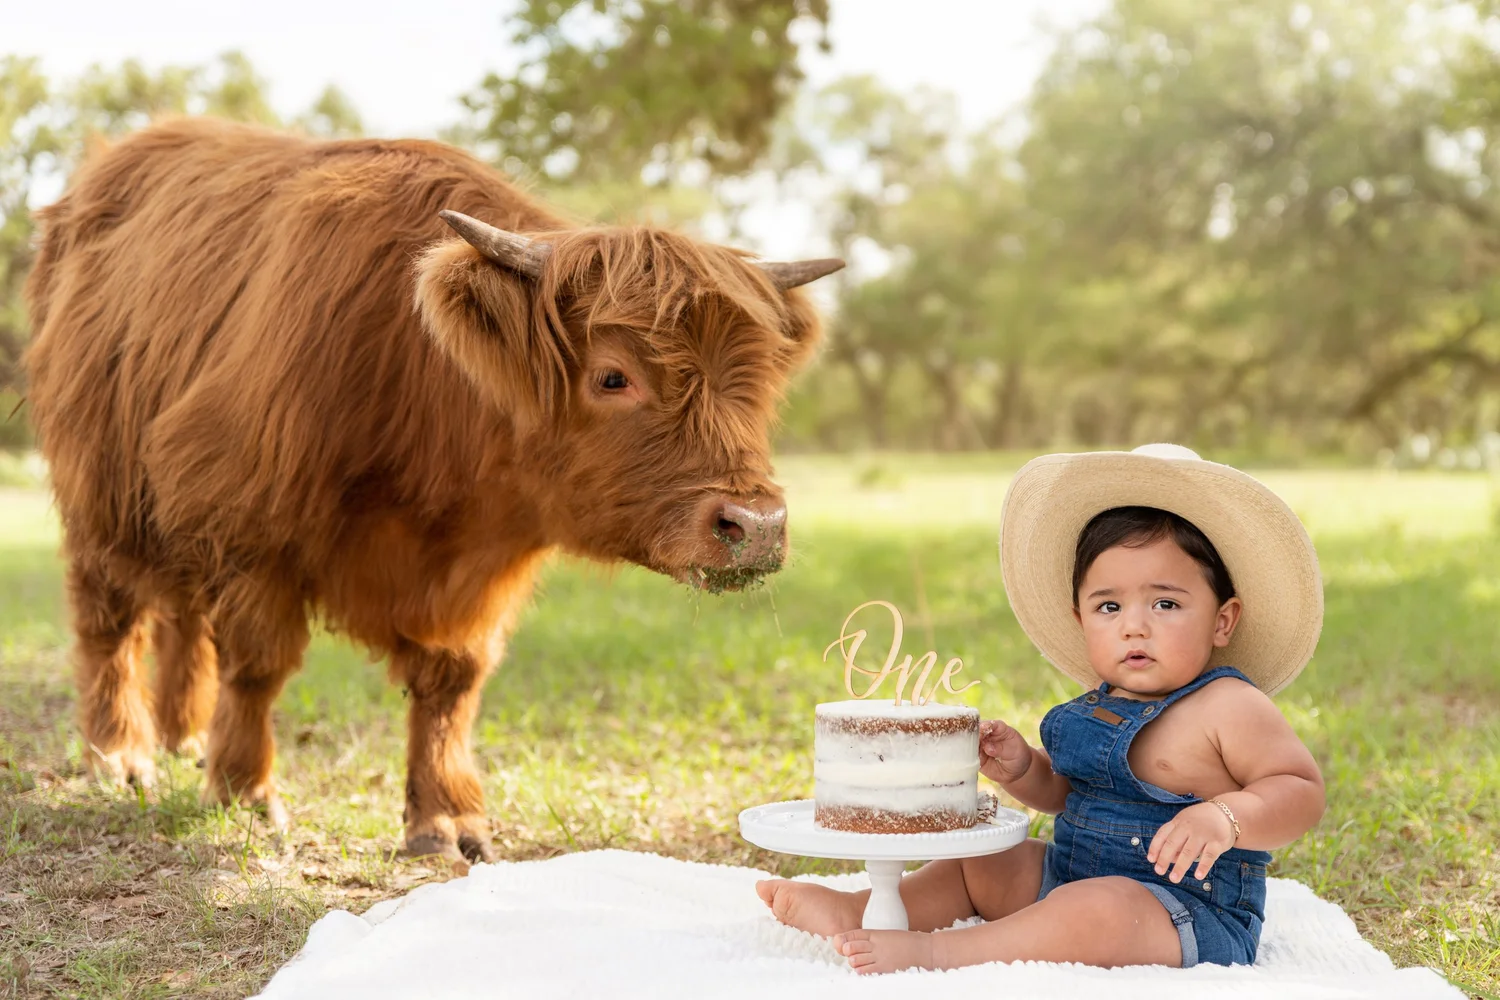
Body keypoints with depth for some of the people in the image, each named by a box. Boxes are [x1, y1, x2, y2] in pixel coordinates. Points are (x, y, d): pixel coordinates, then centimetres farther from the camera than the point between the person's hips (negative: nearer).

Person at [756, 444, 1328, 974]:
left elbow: (1303, 792, -17)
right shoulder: (1100, 707, 8)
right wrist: (1021, 769, 1)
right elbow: (1067, 792, 22)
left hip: (1189, 917, -9)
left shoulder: (1230, 707, -16)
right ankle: (853, 912, 9)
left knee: (1095, 910, -36)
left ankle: (935, 952, -31)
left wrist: (1224, 817, -35)